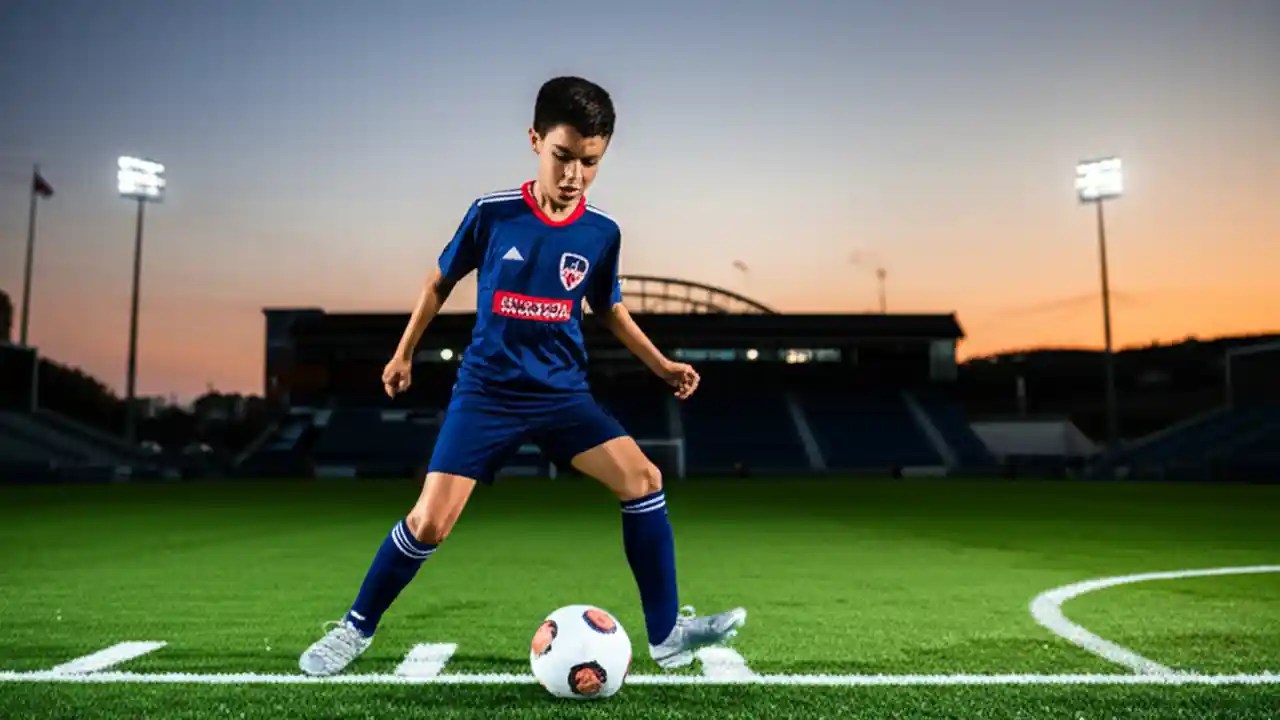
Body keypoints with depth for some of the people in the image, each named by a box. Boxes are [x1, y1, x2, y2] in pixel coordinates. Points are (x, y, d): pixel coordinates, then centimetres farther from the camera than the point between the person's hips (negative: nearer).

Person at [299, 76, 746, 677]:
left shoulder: (602, 233, -2)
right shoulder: (491, 213, -8)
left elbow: (609, 309, 16)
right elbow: (441, 280, 8)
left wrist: (662, 365, 8)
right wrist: (403, 353, 12)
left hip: (563, 392, 2)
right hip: (487, 391, -2)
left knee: (643, 480, -15)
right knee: (430, 521, -9)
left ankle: (667, 634, -2)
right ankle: (355, 628, 17)